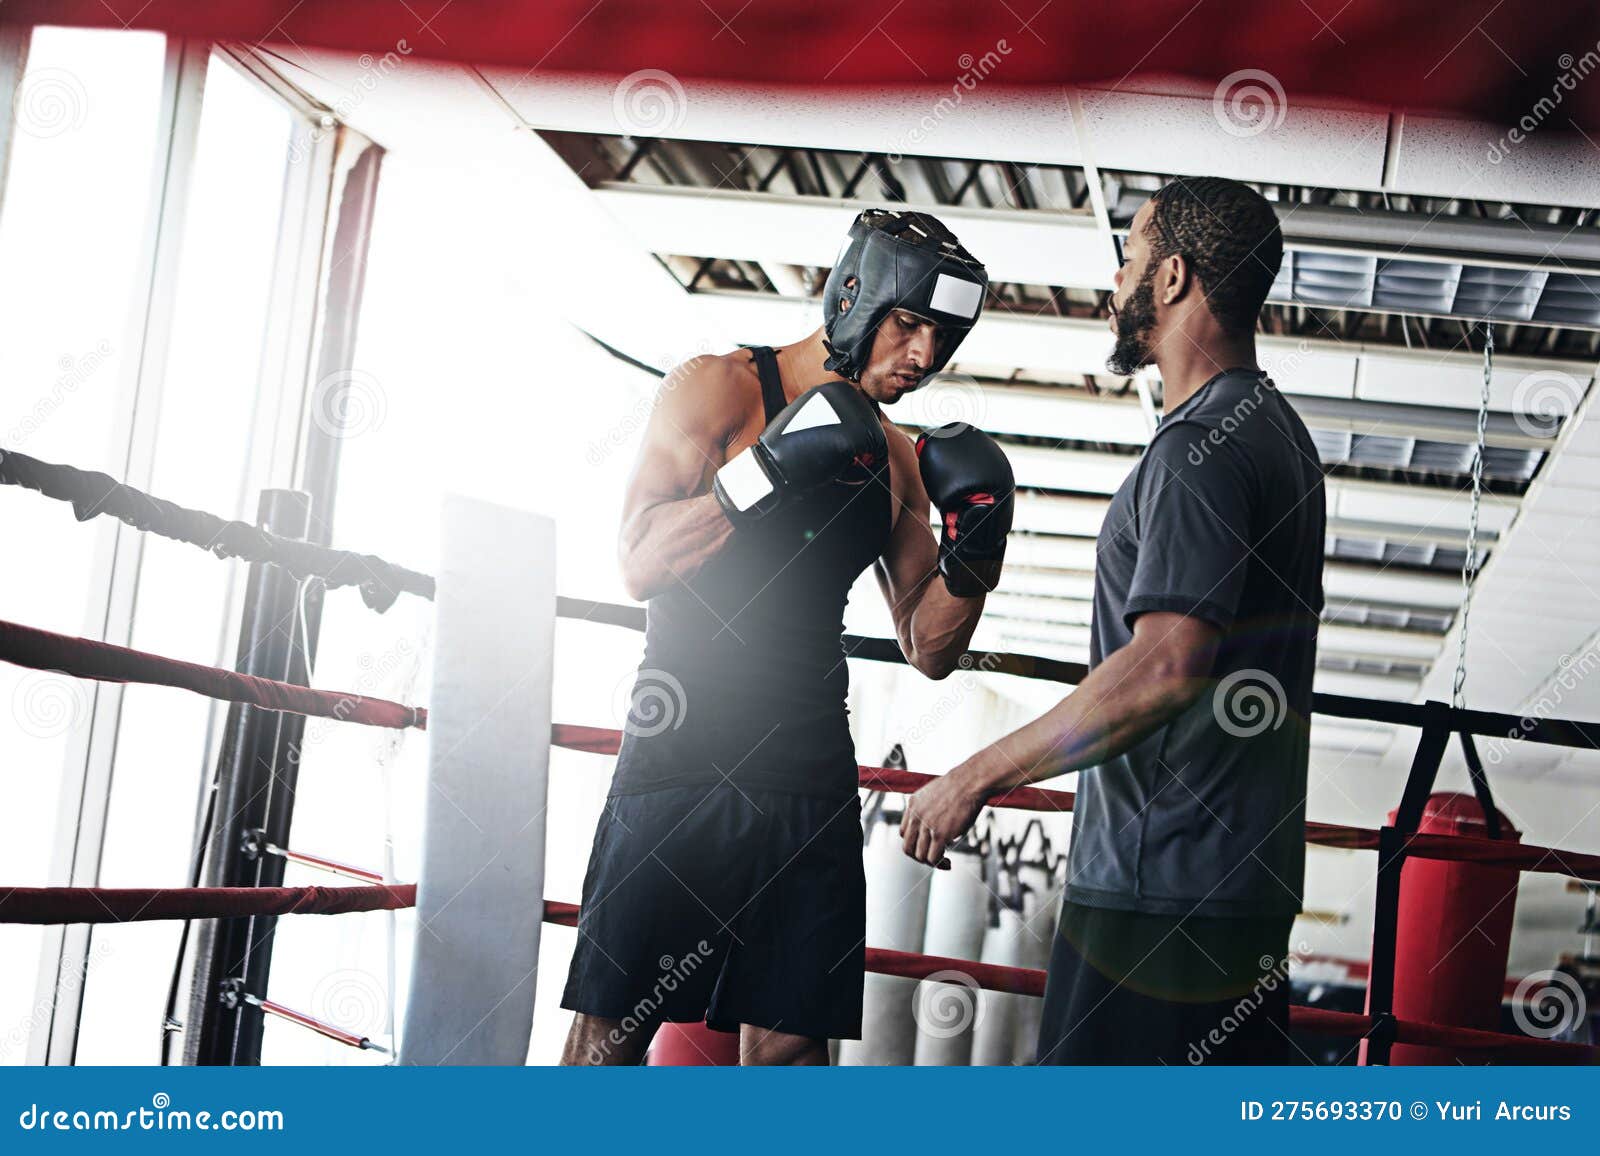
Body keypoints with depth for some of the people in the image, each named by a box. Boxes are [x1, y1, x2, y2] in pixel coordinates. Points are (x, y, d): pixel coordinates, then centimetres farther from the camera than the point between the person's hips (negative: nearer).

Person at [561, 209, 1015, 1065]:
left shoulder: (897, 462, 13)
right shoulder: (720, 388, -1)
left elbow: (929, 649, 15)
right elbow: (640, 565, -11)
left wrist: (973, 554, -3)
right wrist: (772, 467, -19)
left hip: (811, 782, 5)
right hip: (680, 765, -5)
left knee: (790, 1039, 4)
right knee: (613, 1025, -2)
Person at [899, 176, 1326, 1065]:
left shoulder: (1200, 449, -17)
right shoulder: (1275, 431, 17)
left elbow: (1164, 667, -26)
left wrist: (977, 776, -21)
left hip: (1163, 881, -10)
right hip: (1244, 872, 10)